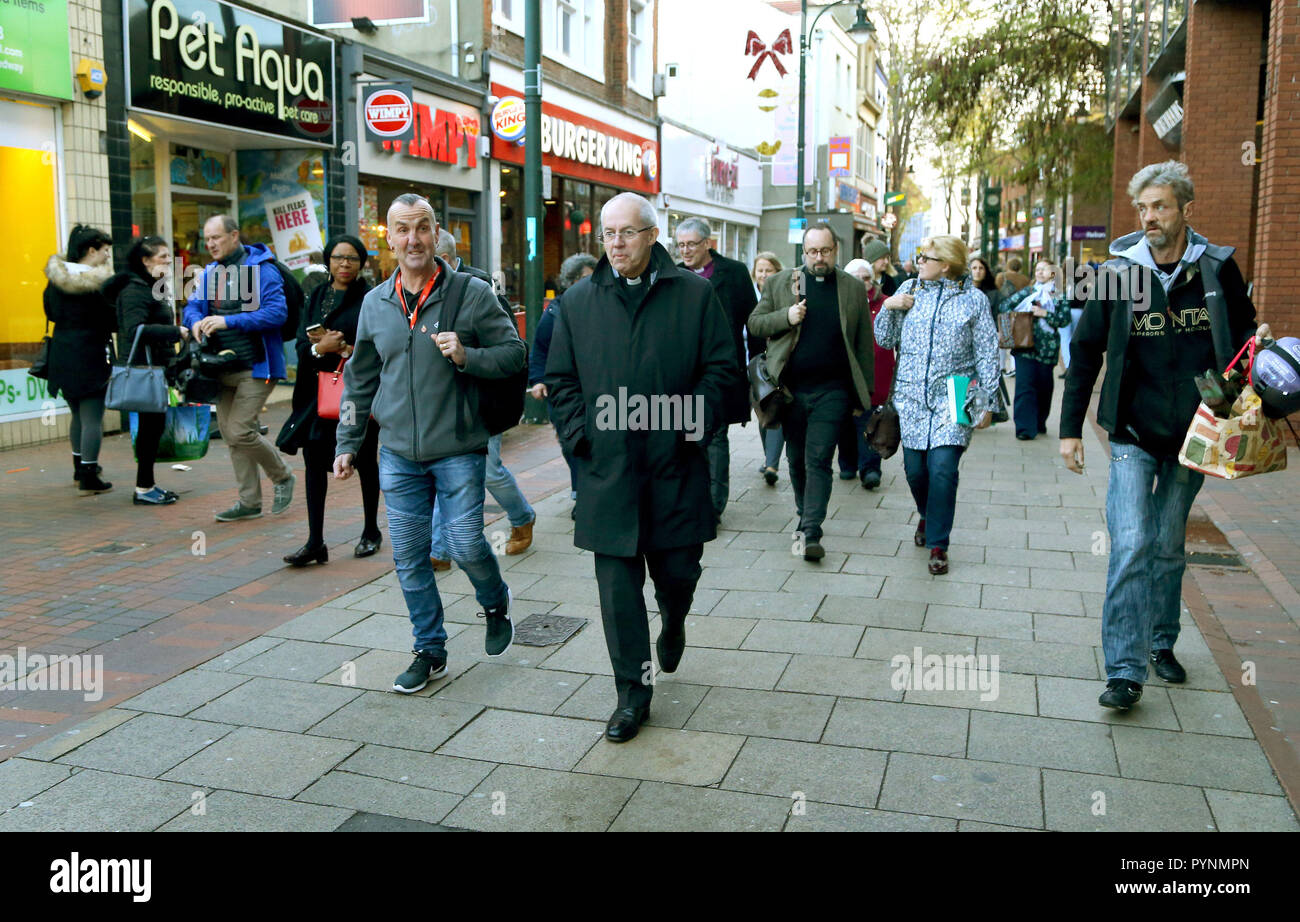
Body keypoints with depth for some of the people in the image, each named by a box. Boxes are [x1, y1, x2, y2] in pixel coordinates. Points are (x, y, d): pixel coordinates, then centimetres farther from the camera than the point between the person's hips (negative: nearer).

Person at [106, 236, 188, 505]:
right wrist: (177, 331, -27)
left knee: (153, 425, 12)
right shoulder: (135, 290, -14)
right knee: (151, 425, -6)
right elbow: (136, 330, -27)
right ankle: (143, 489, 1)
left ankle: (147, 484, 20)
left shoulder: (155, 288, 18)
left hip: (157, 366, 10)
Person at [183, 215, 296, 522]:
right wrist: (196, 321, -10)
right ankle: (249, 502, 20)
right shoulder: (210, 272, 11)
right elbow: (192, 305, 15)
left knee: (240, 431, -13)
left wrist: (228, 321, -26)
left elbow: (277, 312, -22)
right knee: (229, 432, 10)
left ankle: (283, 477, 13)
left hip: (255, 367, -8)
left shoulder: (261, 269, -12)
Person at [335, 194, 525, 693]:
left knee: (466, 545, -6)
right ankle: (430, 650, 22)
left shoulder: (471, 293, -4)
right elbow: (359, 379, 15)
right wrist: (347, 443, 13)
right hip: (398, 454, 4)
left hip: (458, 450, -4)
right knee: (409, 557, 6)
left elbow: (515, 352, -3)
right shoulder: (375, 302, 8)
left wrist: (466, 357, -20)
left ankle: (496, 602, 28)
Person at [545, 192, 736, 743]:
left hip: (675, 465, -1)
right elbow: (560, 377, 12)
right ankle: (633, 694, 15)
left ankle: (673, 623, 47)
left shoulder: (694, 293, 2)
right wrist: (577, 433, -1)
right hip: (607, 468, 1)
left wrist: (699, 422, -8)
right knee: (617, 584, 3)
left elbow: (721, 366, 4)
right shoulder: (579, 301, 8)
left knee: (678, 570, 10)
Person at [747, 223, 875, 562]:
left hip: (831, 390, -2)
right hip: (790, 389, 2)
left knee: (818, 459, -9)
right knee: (796, 458, 12)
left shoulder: (854, 289, 7)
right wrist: (785, 317, -12)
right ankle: (805, 515, 31)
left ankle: (812, 532, -11)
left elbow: (864, 344, 9)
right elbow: (755, 323, 7)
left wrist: (863, 394, 7)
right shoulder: (779, 283, 7)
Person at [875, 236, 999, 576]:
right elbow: (885, 340, 11)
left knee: (943, 468, -13)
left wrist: (987, 402, 1)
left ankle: (937, 544, 0)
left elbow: (987, 355, 4)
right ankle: (928, 516, 38)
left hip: (952, 398, -3)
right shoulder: (909, 289, 8)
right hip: (911, 396, 3)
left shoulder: (974, 299, 2)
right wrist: (889, 307, -6)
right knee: (914, 469, 6)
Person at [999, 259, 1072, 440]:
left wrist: (1045, 314, -14)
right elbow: (1004, 306, 13)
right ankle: (1025, 428, -13)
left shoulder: (1059, 296, 9)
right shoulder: (1027, 292, 13)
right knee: (1025, 385, -11)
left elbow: (1065, 319, -3)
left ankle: (1040, 423, 24)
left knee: (1043, 387, 7)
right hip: (1024, 345, 0)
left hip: (1046, 348, 0)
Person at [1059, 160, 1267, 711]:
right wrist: (1070, 427, -1)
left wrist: (1259, 343, -10)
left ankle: (1161, 643, 32)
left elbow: (1243, 334, 14)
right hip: (1133, 435, -2)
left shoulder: (1217, 268, -1)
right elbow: (1085, 352, 1)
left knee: (1170, 546, 14)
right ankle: (1125, 671, -8)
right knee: (1131, 546, -11)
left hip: (1191, 436, 2)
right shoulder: (1119, 272, -5)